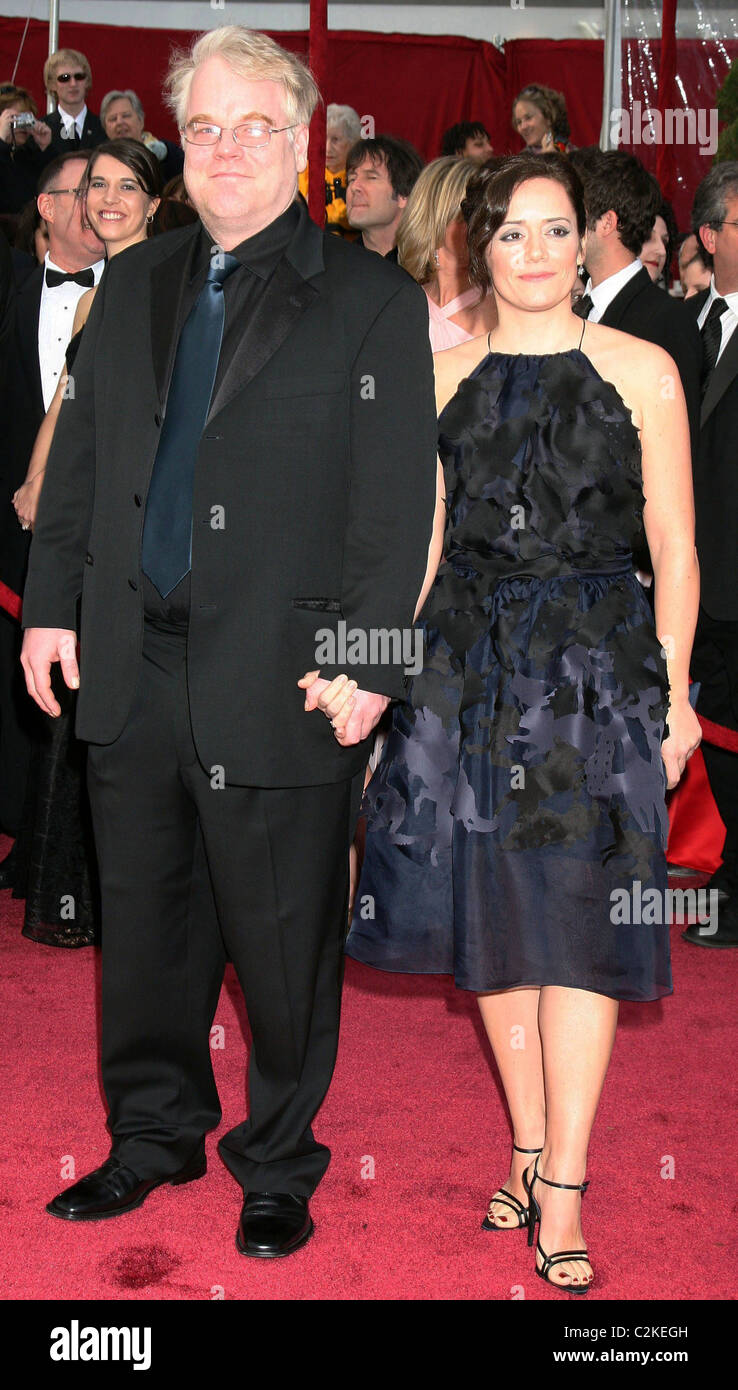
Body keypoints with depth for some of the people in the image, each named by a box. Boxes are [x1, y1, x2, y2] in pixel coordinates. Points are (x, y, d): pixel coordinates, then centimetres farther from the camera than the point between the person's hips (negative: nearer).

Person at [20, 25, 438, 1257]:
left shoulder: (373, 306, -3)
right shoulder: (132, 286, 13)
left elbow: (396, 505, -7)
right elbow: (77, 459, 16)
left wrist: (366, 661, -14)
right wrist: (52, 602, 9)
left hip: (280, 682, -5)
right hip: (132, 669, 5)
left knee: (282, 942, 7)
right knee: (143, 922, 16)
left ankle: (278, 1167, 27)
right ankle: (154, 1135, 36)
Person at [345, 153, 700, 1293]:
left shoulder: (642, 370, 2)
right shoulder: (442, 376, 8)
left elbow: (675, 543, 1)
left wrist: (676, 689, -4)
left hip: (598, 665, -2)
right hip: (469, 663, 3)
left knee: (576, 920, -4)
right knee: (491, 911, 6)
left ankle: (563, 1190, 1)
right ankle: (530, 1148, 21)